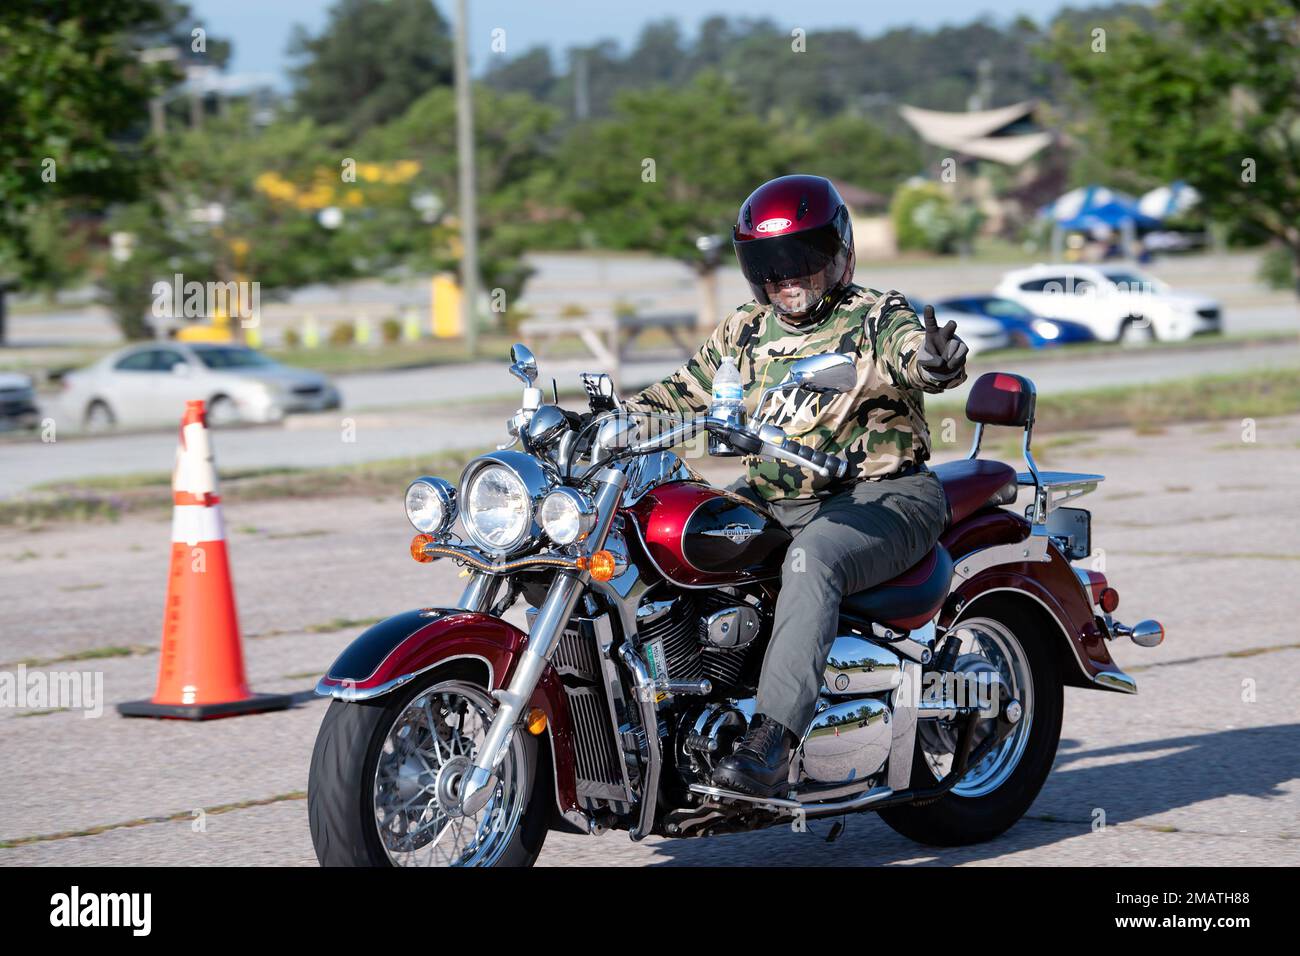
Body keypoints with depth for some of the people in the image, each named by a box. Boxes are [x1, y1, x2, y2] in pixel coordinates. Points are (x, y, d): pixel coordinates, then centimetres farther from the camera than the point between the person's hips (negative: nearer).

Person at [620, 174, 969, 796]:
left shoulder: (877, 319, -3)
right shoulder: (744, 333, 16)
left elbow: (916, 356, -23)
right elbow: (681, 394, 22)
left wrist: (938, 359, -49)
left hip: (881, 495, -7)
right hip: (771, 499, 7)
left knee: (812, 560, -37)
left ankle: (773, 738, -45)